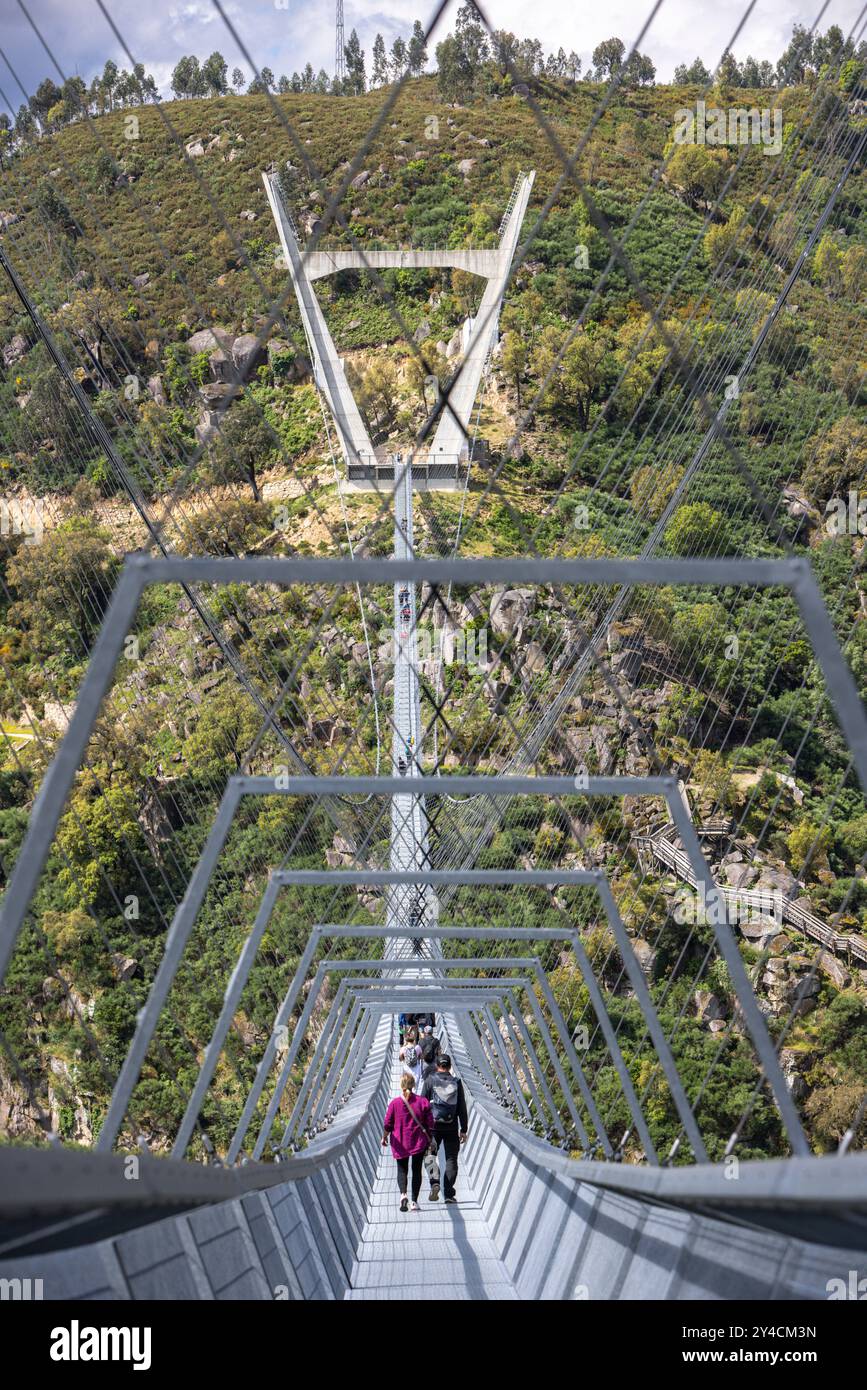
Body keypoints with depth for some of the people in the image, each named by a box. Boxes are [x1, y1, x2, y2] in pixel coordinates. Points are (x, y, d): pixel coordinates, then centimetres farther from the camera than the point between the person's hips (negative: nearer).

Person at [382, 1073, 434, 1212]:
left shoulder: (394, 1103, -10)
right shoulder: (423, 1102, -8)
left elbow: (387, 1125, -6)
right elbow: (430, 1124, -5)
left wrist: (384, 1138, 12)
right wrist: (429, 1141, 10)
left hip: (400, 1143, 0)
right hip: (419, 1143, 1)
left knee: (402, 1170, 12)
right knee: (416, 1171, 12)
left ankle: (403, 1194, -13)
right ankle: (414, 1202, 9)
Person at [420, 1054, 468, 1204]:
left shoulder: (429, 1080, -2)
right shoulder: (456, 1082, 2)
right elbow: (462, 1108, 3)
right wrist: (463, 1130, 8)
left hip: (433, 1125, -1)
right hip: (452, 1127, 1)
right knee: (451, 1159, 7)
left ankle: (435, 1182, -12)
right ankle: (449, 1194, 3)